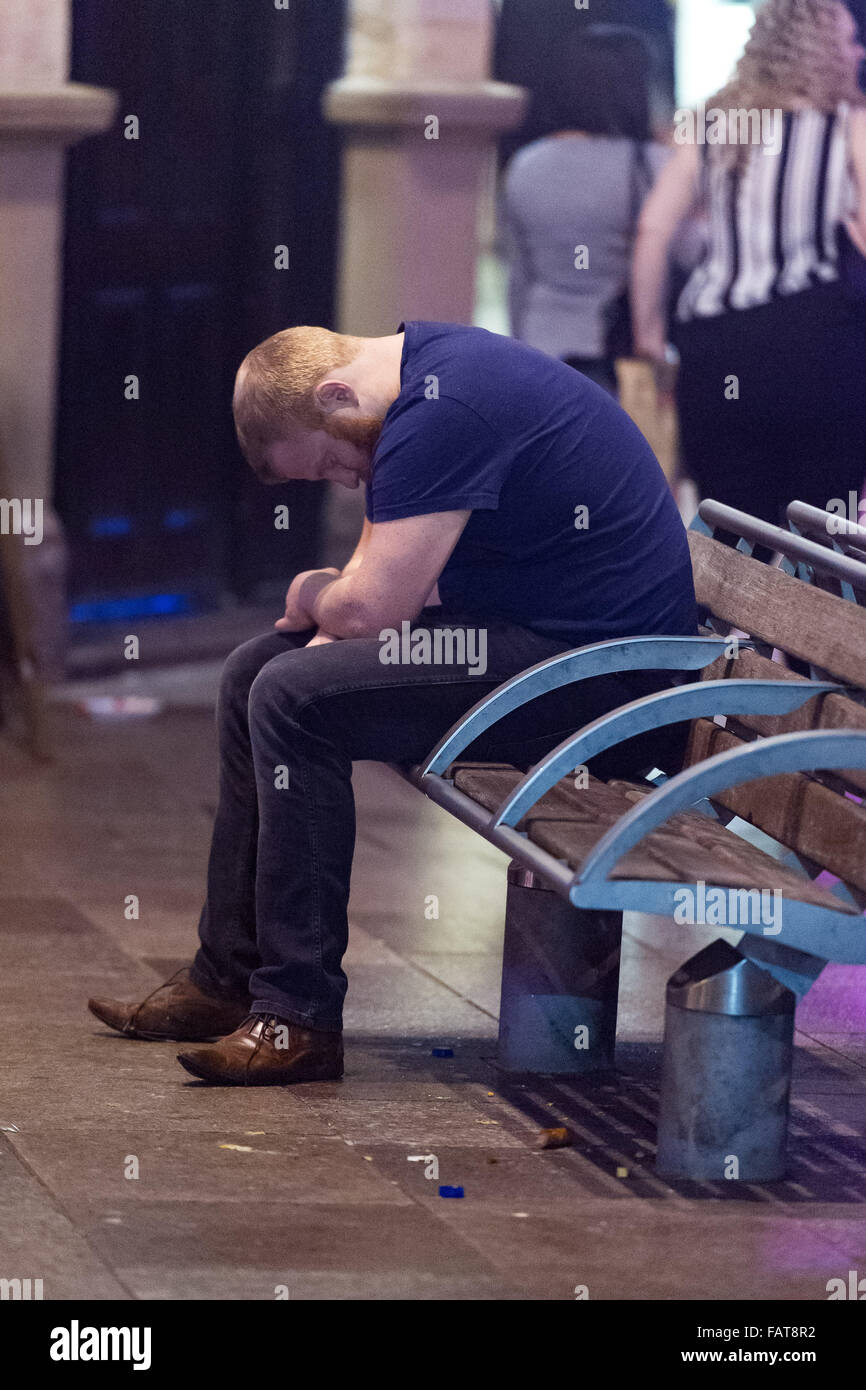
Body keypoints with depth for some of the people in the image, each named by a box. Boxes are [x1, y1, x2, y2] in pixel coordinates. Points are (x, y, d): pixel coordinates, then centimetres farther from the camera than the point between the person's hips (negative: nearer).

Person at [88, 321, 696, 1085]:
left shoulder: (442, 412, -23)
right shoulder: (418, 357, 10)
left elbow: (367, 606, -22)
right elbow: (381, 563, 21)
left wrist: (311, 595, -1)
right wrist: (330, 610, 2)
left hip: (595, 668, -11)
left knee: (292, 700, -20)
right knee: (256, 673, 13)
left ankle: (299, 1019, -15)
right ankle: (228, 979, 18)